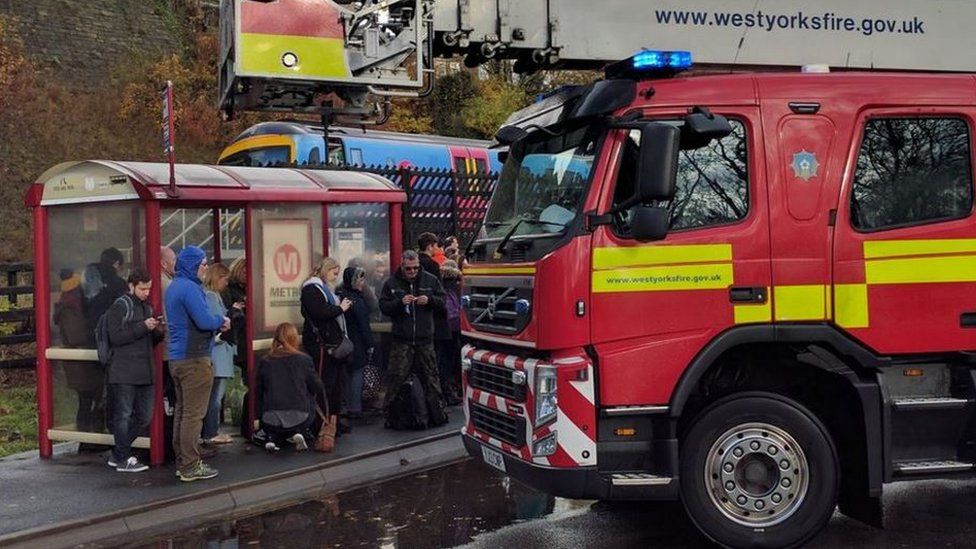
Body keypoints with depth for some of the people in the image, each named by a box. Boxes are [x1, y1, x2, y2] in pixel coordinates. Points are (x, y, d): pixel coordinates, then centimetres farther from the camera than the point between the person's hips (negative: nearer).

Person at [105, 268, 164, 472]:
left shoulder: (147, 307, 19)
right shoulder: (120, 306, -4)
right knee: (123, 415, -1)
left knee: (144, 417, 10)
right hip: (124, 373, -8)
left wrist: (158, 331, 2)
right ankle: (123, 459, 7)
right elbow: (115, 337, -14)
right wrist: (143, 327, -18)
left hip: (144, 372, 8)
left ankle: (118, 454, 22)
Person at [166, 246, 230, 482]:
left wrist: (217, 322, 9)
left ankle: (182, 462, 19)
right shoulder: (189, 288, -15)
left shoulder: (174, 287, 16)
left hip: (177, 358, 10)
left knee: (182, 411, 13)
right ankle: (190, 467, -3)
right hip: (194, 359, -10)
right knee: (193, 414, -6)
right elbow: (204, 321, -22)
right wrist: (222, 320, -2)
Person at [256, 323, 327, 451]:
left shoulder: (264, 362, 3)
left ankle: (273, 439, 2)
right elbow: (318, 388, 5)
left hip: (270, 421, 2)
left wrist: (260, 414, 26)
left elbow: (258, 392, 9)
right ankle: (300, 433, 2)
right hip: (299, 419, -2)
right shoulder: (305, 360, -2)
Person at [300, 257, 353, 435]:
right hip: (320, 343, -11)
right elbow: (320, 313, -23)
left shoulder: (326, 288, 23)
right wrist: (340, 308, -12)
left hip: (333, 342, 11)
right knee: (325, 384, -11)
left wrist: (344, 306, 11)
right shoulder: (312, 289, -10)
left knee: (336, 383, 12)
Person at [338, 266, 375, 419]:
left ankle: (349, 407, 22)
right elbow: (364, 325, -16)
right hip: (357, 343, -8)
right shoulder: (357, 301, -17)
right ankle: (355, 408, 1)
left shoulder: (341, 296, 7)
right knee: (357, 374, -1)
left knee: (348, 374, 15)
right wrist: (369, 344, -9)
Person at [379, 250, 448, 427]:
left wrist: (429, 299, -13)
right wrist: (400, 302, -17)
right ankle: (391, 415, 7)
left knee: (430, 376, 6)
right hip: (401, 340, -1)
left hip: (425, 339, 1)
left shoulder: (431, 280, 5)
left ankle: (437, 414, 15)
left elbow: (442, 302, 7)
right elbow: (383, 306, 0)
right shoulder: (392, 283, 2)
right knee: (396, 378, -2)